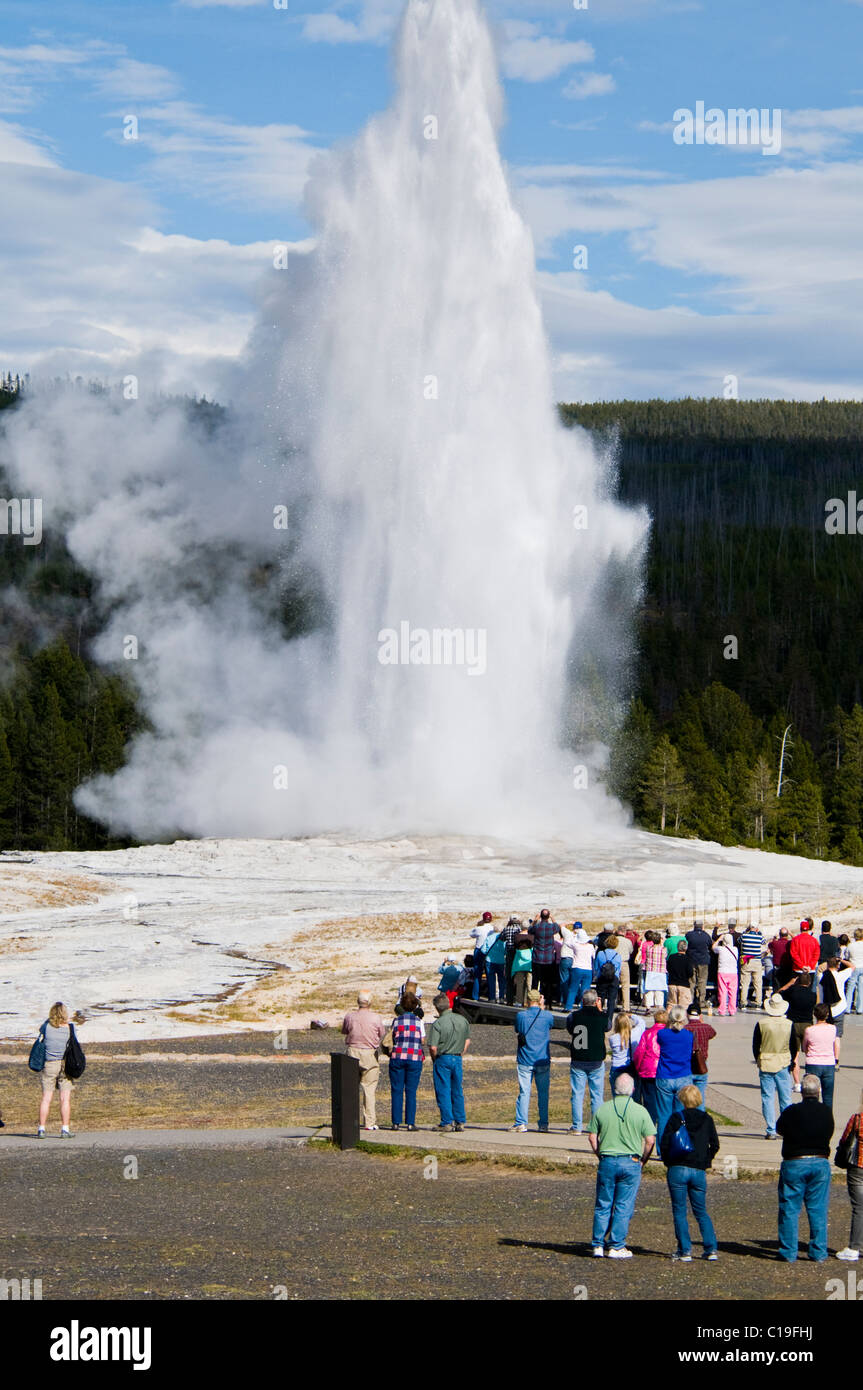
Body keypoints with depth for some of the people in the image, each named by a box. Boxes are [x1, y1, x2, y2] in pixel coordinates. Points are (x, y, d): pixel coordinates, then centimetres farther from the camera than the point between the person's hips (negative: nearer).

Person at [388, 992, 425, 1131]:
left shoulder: (396, 1020, 3)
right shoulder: (419, 1021, 1)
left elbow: (391, 1040, 3)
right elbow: (423, 1041, 3)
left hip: (397, 1057, 0)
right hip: (415, 1057, 0)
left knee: (396, 1090, 4)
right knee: (411, 1091, 3)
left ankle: (396, 1122, 1)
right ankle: (410, 1122, 0)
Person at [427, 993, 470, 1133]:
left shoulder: (437, 1024, -15)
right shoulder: (463, 1020, 2)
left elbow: (433, 1048, -18)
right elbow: (467, 1041, 12)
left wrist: (434, 1060, 0)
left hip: (443, 1059, -5)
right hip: (458, 1059, 5)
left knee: (443, 1092, 2)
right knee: (458, 1092, 12)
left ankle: (447, 1123, 1)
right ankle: (460, 1122, 14)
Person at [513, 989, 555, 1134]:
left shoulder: (521, 1015, -6)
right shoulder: (547, 1016, -4)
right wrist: (542, 1008, 19)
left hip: (525, 1060, -1)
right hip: (543, 1060, 1)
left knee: (524, 1092, 2)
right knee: (543, 1092, 8)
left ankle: (521, 1123, -3)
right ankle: (544, 1124, 8)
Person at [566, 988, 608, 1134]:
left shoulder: (574, 1016, -4)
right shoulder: (601, 1017, -7)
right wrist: (600, 1010, 19)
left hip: (577, 1062, 1)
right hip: (596, 1062, -1)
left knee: (577, 1094, 5)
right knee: (597, 1095, 6)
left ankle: (576, 1127, 4)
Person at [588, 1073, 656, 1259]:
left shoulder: (602, 1109, 1)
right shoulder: (640, 1111, -4)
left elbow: (592, 1137, 4)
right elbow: (650, 1140, -5)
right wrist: (642, 1161, 9)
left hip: (607, 1162, 2)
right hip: (631, 1163, -2)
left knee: (603, 1205, 10)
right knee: (624, 1207, 4)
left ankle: (599, 1245, 12)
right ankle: (616, 1247, 3)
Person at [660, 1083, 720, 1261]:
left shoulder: (676, 1118, -3)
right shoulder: (707, 1119, 5)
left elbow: (664, 1143, -6)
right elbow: (715, 1145, 6)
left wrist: (668, 1162, 9)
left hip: (677, 1170, -3)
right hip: (699, 1171, 3)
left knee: (679, 1212, 4)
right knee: (701, 1211, 14)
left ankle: (685, 1251, 0)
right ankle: (711, 1249, 5)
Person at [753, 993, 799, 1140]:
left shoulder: (761, 1024, -7)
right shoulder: (789, 1024, -5)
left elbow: (755, 1046, -1)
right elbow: (795, 1046, 1)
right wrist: (791, 1061, 16)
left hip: (765, 1065, -1)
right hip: (783, 1065, 1)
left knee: (768, 1098, 3)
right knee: (785, 1098, 11)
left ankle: (771, 1130, 0)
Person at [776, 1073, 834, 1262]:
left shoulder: (791, 1112, -11)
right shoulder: (826, 1112, -4)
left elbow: (779, 1128, 5)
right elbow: (829, 1132, 10)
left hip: (794, 1164, -2)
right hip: (820, 1163, 2)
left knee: (789, 1210, 6)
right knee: (818, 1210, 9)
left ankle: (789, 1252, 7)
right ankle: (819, 1252, 11)